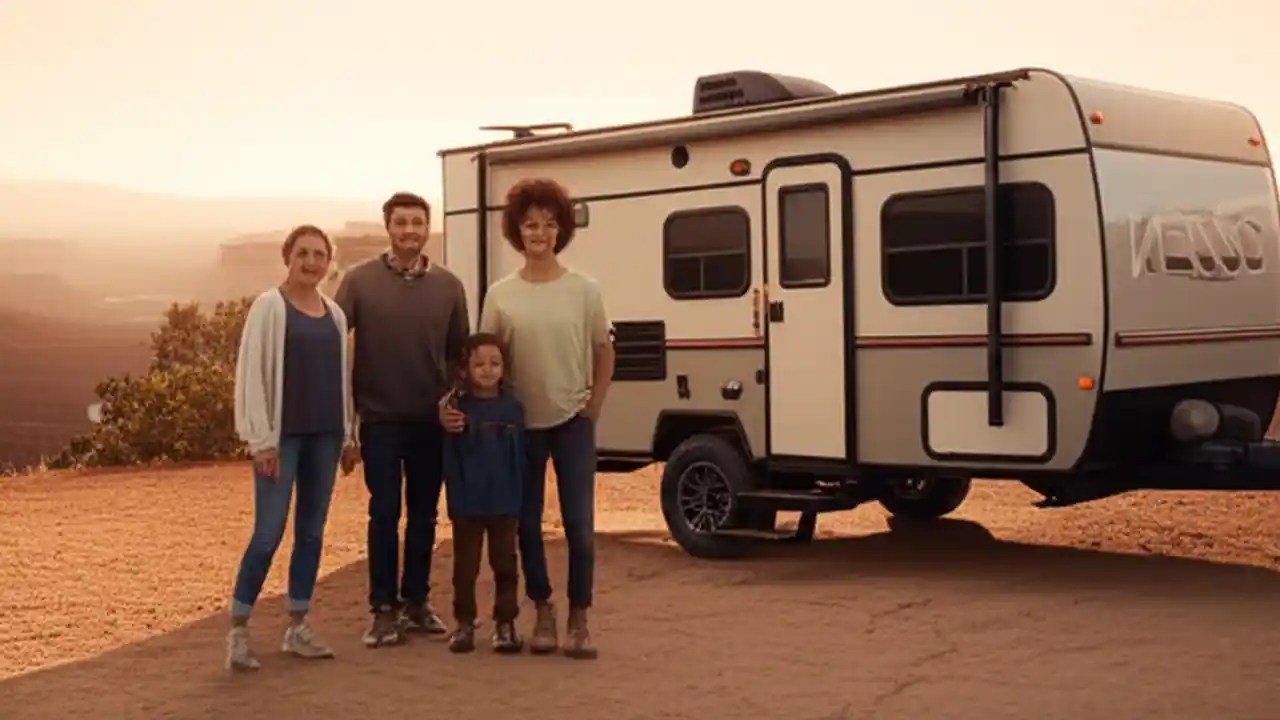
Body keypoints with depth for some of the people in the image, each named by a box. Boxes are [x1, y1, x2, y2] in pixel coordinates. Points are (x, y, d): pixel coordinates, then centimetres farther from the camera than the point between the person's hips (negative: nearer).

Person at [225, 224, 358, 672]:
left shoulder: (334, 314, 11)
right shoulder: (269, 306, -6)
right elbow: (251, 374, -9)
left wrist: (346, 433, 11)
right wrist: (262, 439, -14)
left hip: (324, 435, 6)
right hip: (283, 435, -6)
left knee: (311, 531, 9)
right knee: (268, 533, -8)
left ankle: (297, 627, 17)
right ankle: (238, 630, 1)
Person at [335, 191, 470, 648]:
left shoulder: (448, 285, 3)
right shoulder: (360, 280, -3)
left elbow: (460, 351, 8)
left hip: (431, 419, 2)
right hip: (380, 418, -2)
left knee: (424, 514, 9)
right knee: (384, 513, 1)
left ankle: (415, 602, 20)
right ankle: (383, 608, 8)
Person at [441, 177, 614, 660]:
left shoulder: (584, 290, -3)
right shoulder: (501, 295, -1)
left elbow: (604, 354, 5)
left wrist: (591, 411, -1)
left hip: (572, 422, -1)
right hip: (520, 423, 2)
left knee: (580, 524, -4)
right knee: (527, 524, 8)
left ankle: (578, 622, 7)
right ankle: (544, 614, 24)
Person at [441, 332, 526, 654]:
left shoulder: (512, 408, 1)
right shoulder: (458, 408, -3)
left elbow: (520, 459, 3)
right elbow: (450, 460, -3)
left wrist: (520, 500, -1)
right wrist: (455, 501, -8)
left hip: (505, 504, 1)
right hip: (468, 504, -1)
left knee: (505, 565, 8)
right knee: (465, 567, 8)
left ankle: (506, 623, 17)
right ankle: (464, 624, 18)